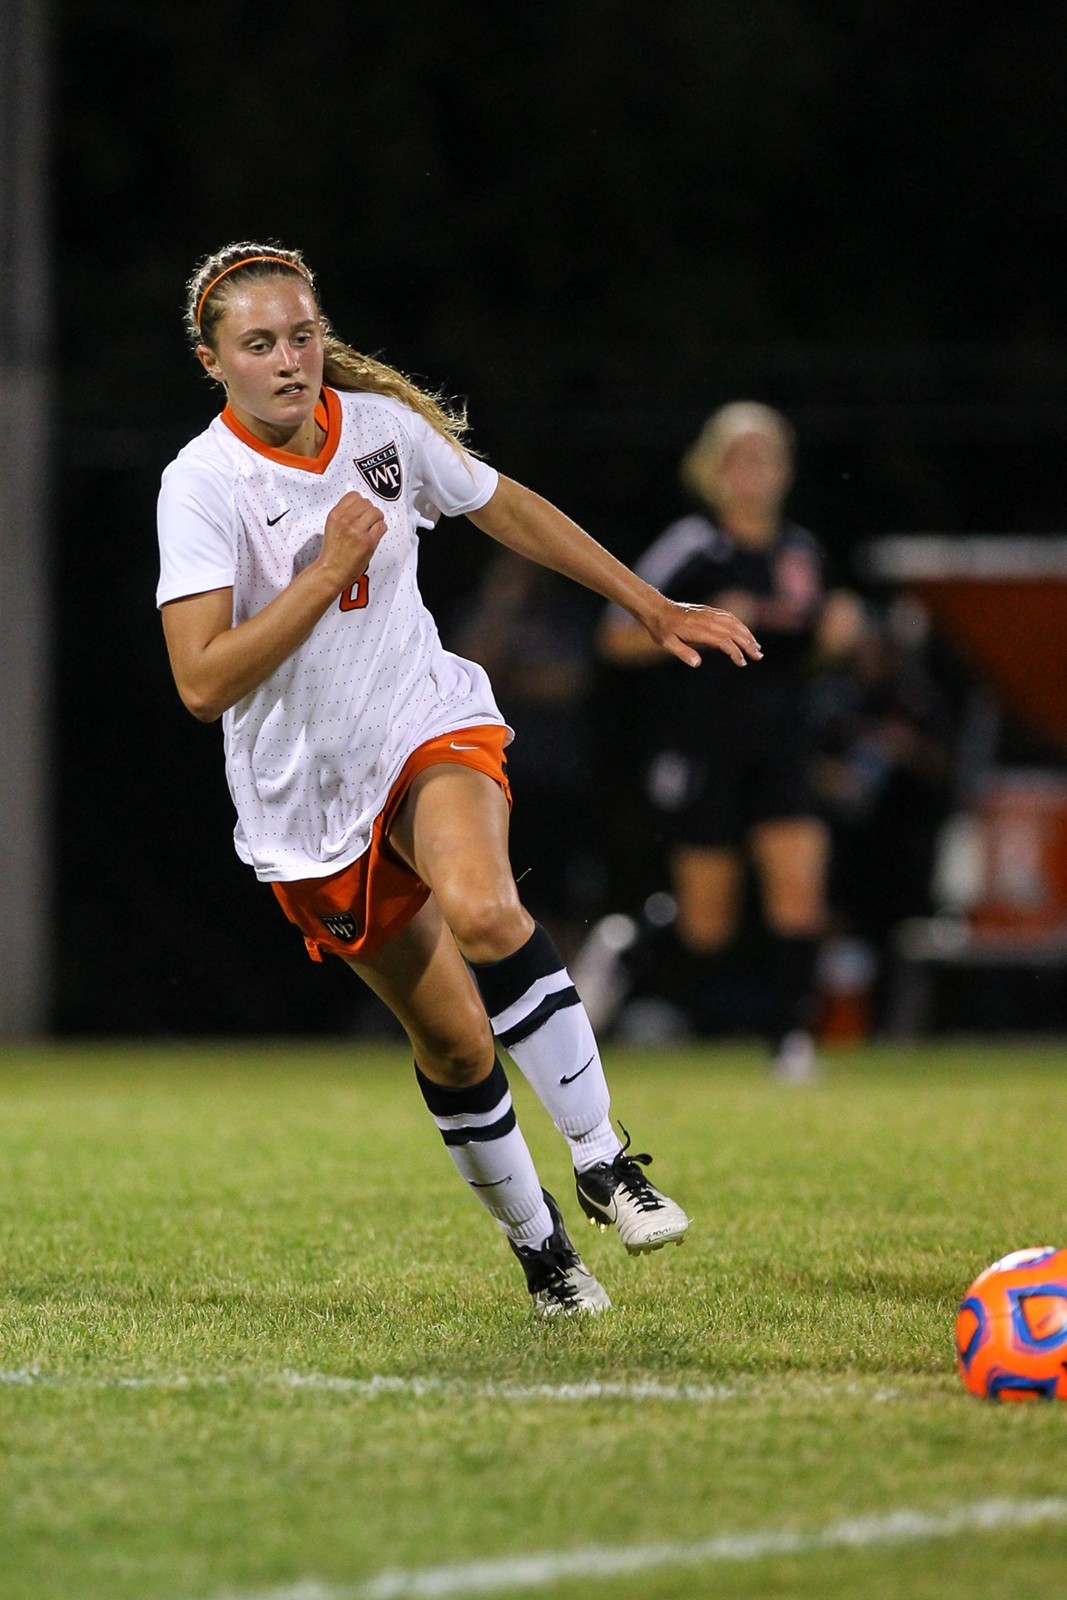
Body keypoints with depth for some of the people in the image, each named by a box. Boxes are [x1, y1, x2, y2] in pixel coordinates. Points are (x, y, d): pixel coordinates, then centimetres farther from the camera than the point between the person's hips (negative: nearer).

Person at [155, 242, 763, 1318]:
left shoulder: (383, 423, -4)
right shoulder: (202, 484, -16)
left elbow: (505, 508, 15)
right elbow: (202, 683, -25)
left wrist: (651, 607, 20)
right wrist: (329, 570, -26)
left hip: (427, 725, 1)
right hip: (304, 794, -1)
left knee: (480, 908, -32)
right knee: (453, 1039, 3)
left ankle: (603, 1158, -21)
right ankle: (535, 1239, 26)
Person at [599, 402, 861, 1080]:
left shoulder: (802, 550, 9)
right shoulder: (691, 546, -7)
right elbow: (619, 636, -8)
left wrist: (833, 630, 1)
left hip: (779, 746, 4)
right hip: (700, 744, -4)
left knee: (801, 874, -14)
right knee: (709, 909, 0)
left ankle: (792, 1034, -15)